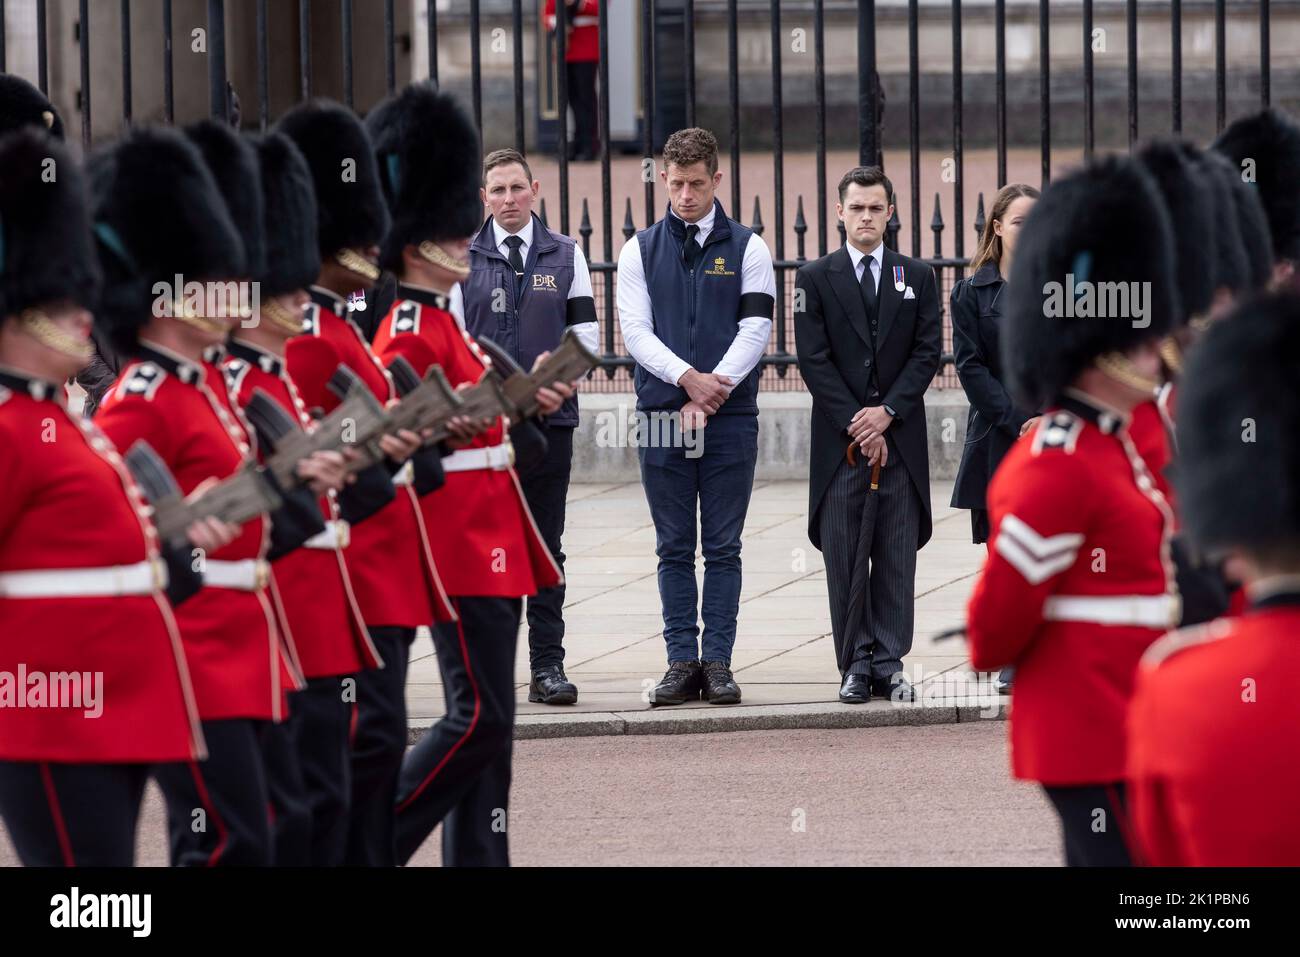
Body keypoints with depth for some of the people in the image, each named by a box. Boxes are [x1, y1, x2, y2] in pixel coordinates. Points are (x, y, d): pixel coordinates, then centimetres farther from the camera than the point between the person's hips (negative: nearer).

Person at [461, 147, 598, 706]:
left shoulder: (565, 256, 10)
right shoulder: (461, 259, 7)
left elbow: (587, 333, 7)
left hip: (549, 418, 1)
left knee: (545, 548, 3)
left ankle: (548, 665, 5)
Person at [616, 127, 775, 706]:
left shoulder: (746, 249, 5)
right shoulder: (640, 251, 9)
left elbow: (755, 329, -3)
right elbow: (636, 331, 0)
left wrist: (709, 396, -12)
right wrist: (688, 378, -15)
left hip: (730, 418, -1)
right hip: (662, 418, 1)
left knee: (723, 548, 0)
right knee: (674, 549, 3)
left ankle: (718, 662, 2)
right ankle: (682, 661, 5)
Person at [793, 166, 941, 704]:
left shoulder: (917, 277, 11)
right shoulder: (815, 278, 5)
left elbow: (927, 353, 4)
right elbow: (814, 360, -1)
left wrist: (887, 411, -10)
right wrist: (855, 426, -9)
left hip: (900, 437, 1)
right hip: (841, 440, -1)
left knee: (897, 555, 1)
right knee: (845, 555, -1)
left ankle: (889, 664, 5)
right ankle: (855, 665, 3)